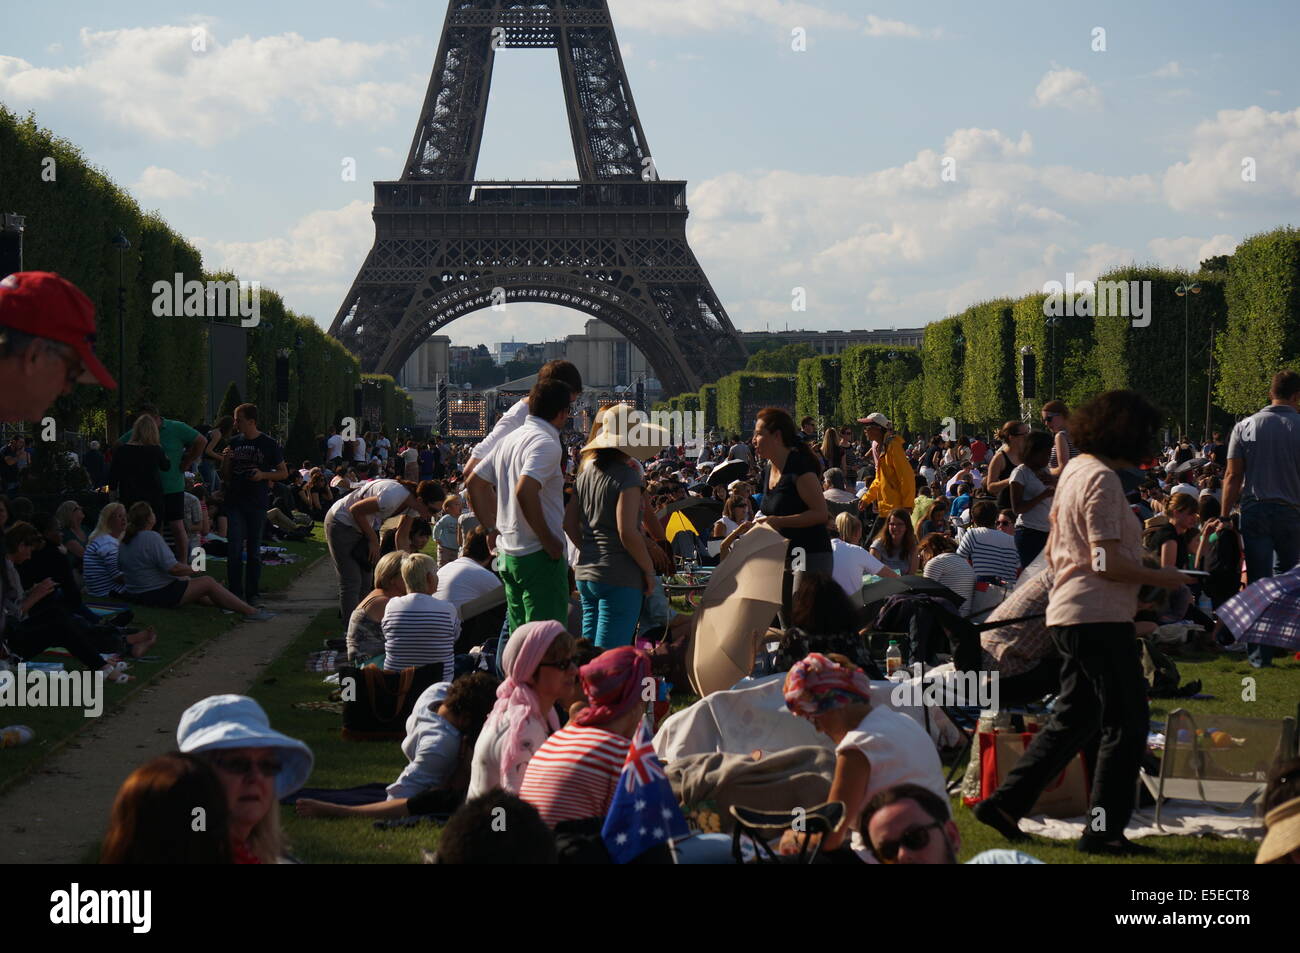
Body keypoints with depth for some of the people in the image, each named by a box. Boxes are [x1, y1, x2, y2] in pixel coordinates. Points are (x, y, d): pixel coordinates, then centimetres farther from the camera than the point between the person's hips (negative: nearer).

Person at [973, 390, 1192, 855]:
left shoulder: (1074, 471, 15)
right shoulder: (1102, 479, -15)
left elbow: (1053, 552, 23)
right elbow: (1107, 561, -21)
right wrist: (1162, 578, -11)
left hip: (1068, 614, 10)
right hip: (1100, 616, -10)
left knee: (1074, 718, 17)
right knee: (1127, 721, -3)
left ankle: (1006, 803, 17)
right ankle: (1104, 830, -1)